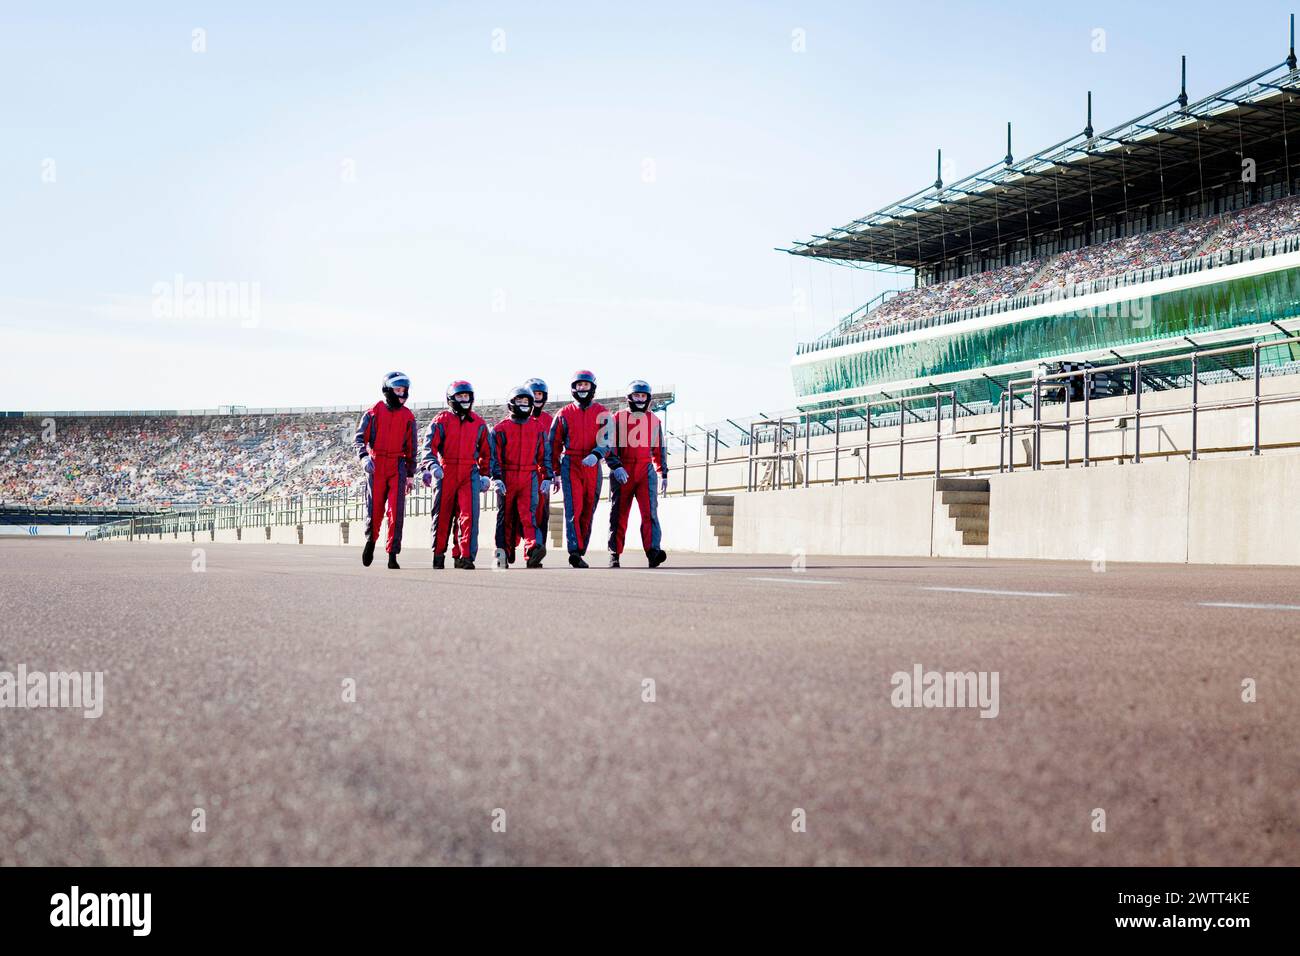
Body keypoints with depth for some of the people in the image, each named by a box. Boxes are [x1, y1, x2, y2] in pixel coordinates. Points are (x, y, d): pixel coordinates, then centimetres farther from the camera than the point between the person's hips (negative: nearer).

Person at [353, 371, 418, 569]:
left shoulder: (408, 417, 10)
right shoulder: (373, 413, 4)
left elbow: (411, 448, 15)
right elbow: (359, 438, 0)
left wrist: (410, 474, 13)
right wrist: (364, 457, -19)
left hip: (398, 467, 1)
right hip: (376, 466, -1)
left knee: (396, 512, -7)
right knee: (375, 510, 0)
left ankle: (392, 556, -6)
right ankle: (370, 540, 27)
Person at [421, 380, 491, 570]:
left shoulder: (478, 423, 13)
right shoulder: (441, 421, 2)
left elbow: (485, 451, 21)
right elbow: (430, 446, -7)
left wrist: (485, 474, 16)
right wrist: (432, 465, -24)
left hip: (470, 473, 2)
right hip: (445, 473, -2)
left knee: (469, 515, -12)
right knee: (442, 516, 5)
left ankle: (464, 556, -11)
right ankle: (438, 554, 20)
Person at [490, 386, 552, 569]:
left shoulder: (537, 427, 11)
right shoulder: (500, 428, 4)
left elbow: (544, 455, 14)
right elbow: (494, 456, 0)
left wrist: (547, 477, 7)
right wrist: (496, 478, -10)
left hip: (529, 478, 0)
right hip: (507, 478, 0)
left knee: (528, 514, -15)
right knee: (506, 517, 7)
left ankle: (534, 550, -30)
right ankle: (504, 554, 15)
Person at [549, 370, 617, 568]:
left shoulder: (602, 413, 7)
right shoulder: (564, 414, 7)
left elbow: (606, 440, -5)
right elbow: (555, 445, 13)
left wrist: (595, 455, -24)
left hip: (593, 467, 2)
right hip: (570, 465, -2)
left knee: (588, 512, 7)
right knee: (574, 508, -16)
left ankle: (579, 554, 16)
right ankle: (574, 551, -22)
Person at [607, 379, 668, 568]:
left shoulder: (654, 420, 13)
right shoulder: (618, 418, 3)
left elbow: (659, 449, 20)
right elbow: (610, 446, -3)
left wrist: (663, 474, 19)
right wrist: (616, 467, -17)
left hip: (646, 470, 1)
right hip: (622, 472, -1)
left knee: (649, 511, -14)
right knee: (619, 514, 4)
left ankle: (653, 552, -24)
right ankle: (614, 554, 13)